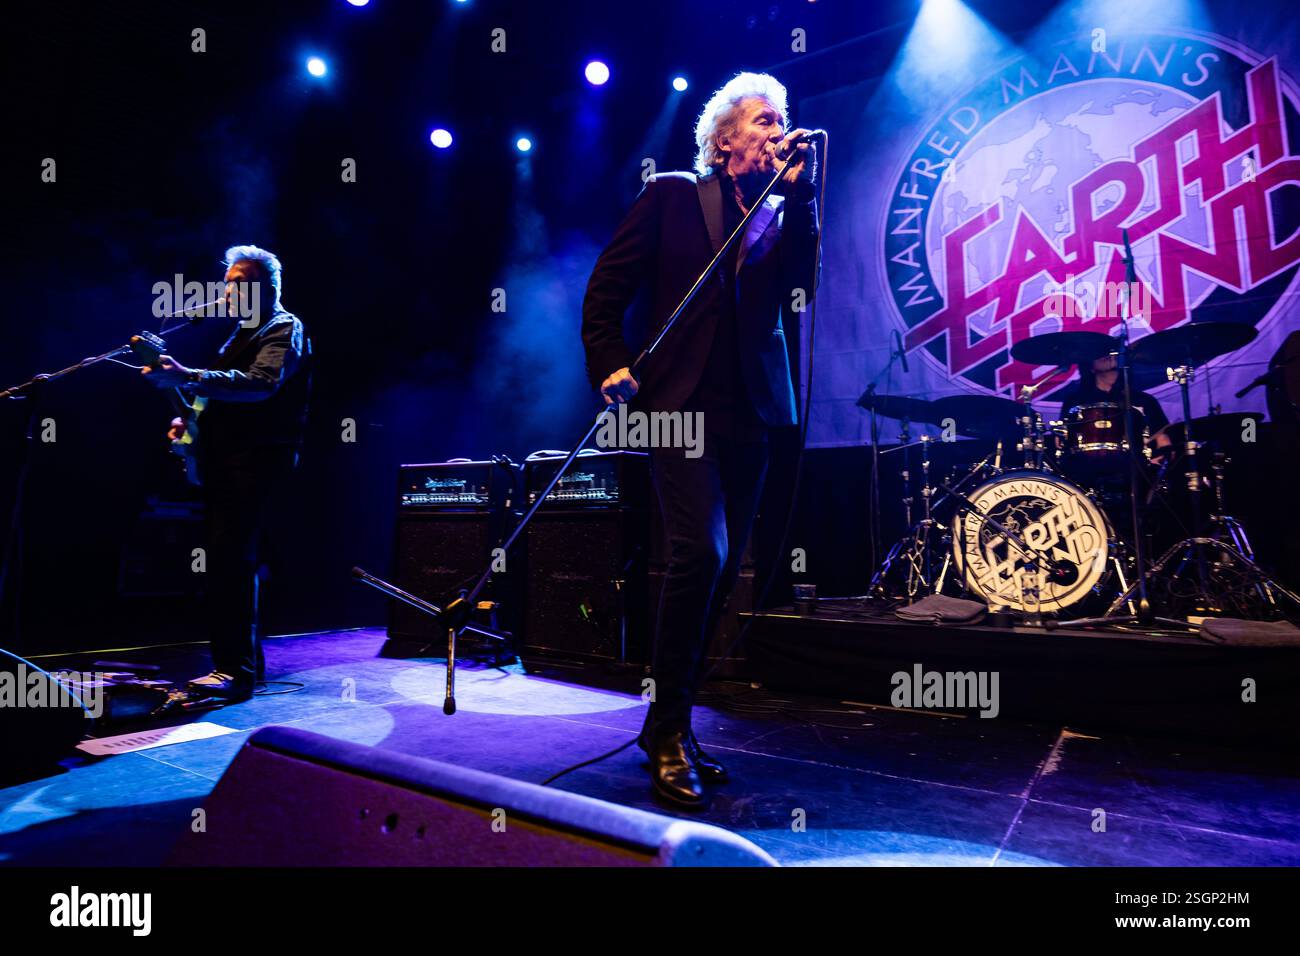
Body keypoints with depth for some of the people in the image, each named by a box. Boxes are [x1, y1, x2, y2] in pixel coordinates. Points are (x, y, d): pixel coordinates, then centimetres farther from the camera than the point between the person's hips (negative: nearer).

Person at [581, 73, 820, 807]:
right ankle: (671, 734, -2)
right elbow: (606, 290, 5)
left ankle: (670, 725, 20)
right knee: (701, 553, -20)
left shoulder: (782, 216, 19)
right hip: (681, 406, -5)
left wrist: (799, 192, 0)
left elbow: (803, 286, 1)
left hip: (751, 417, 5)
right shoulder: (671, 196, 9)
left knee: (723, 571, 5)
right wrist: (613, 366, -8)